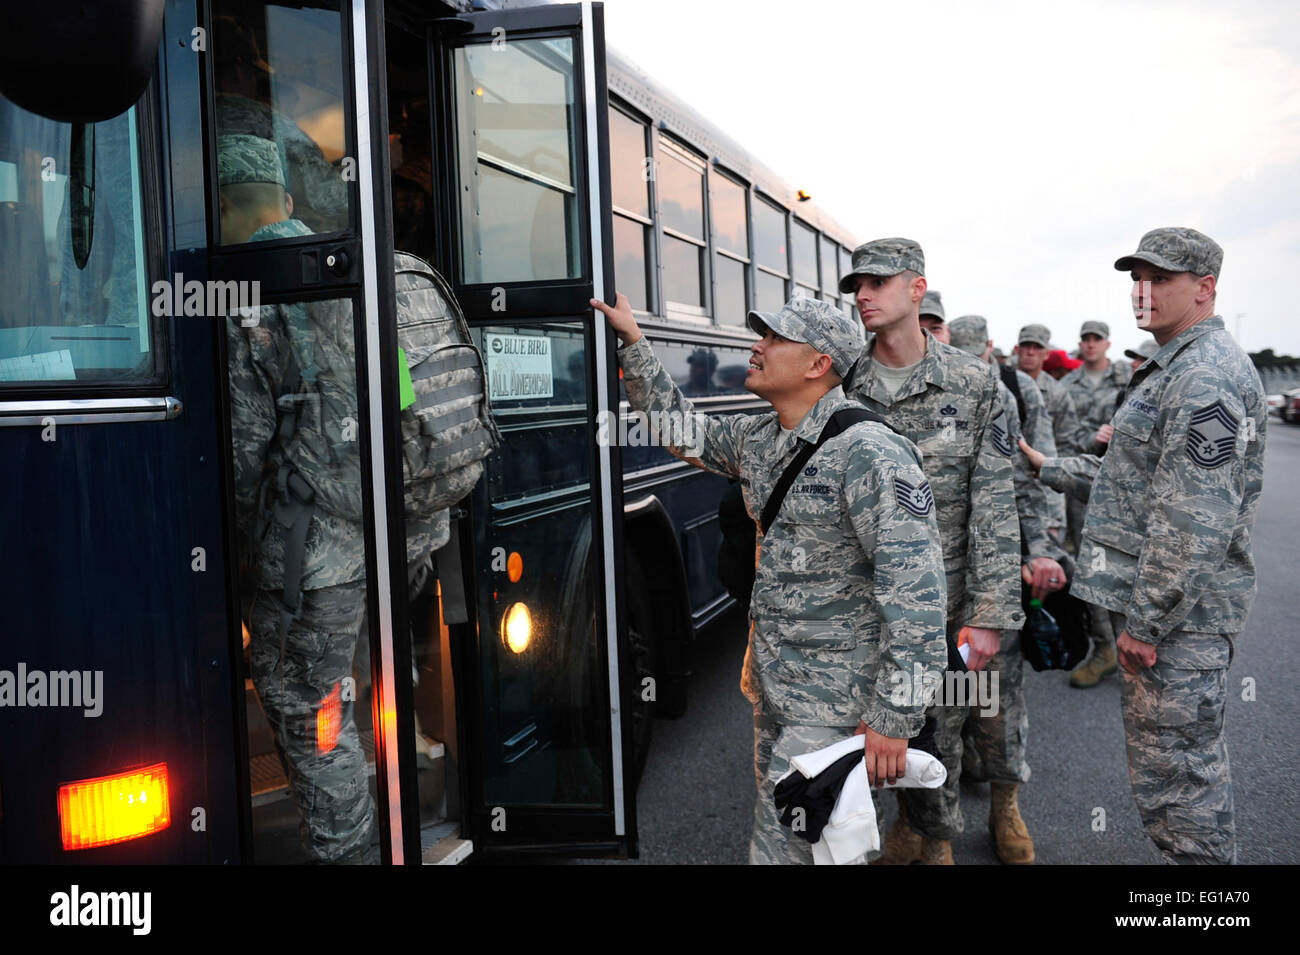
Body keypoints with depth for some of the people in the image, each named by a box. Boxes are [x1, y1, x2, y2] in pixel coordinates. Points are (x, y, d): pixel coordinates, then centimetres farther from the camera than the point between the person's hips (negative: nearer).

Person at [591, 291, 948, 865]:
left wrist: (894, 717, -22)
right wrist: (633, 344, 18)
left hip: (834, 702, -8)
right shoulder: (758, 440, 7)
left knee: (784, 846, -7)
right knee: (776, 815, 18)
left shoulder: (868, 454, -20)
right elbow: (681, 430, 24)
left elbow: (915, 589, -22)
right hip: (773, 684, 9)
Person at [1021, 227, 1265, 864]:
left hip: (1176, 610, -11)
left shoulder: (1206, 377, -18)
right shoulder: (1175, 369, 17)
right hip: (1154, 600, 11)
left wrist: (1145, 620, -21)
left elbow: (1197, 521, -24)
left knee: (1171, 774, -3)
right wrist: (1050, 469, 21)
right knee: (1193, 759, 21)